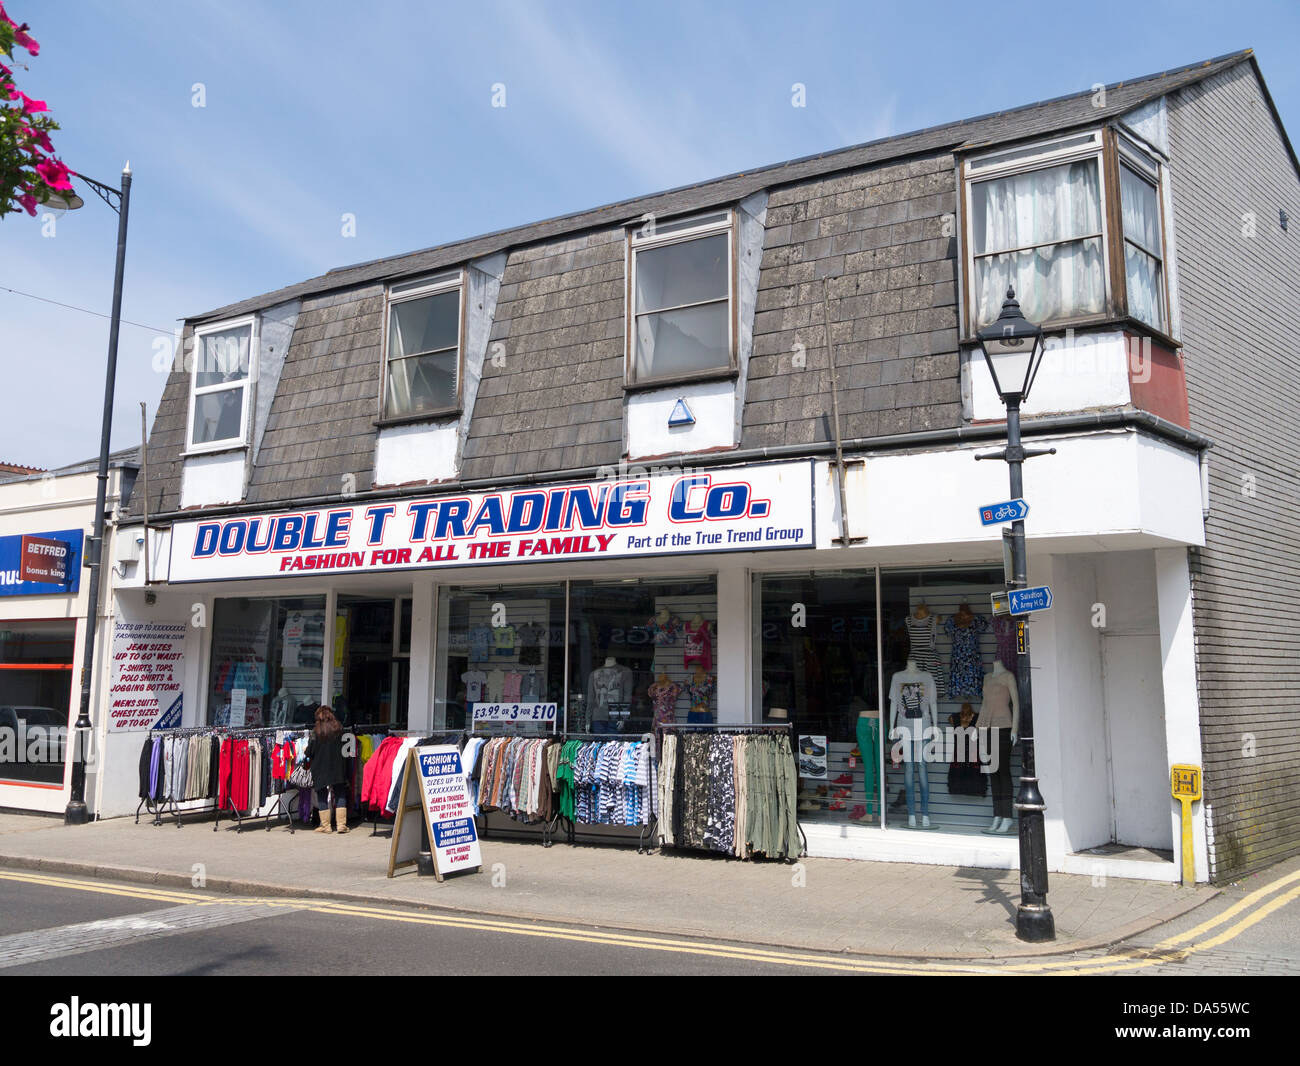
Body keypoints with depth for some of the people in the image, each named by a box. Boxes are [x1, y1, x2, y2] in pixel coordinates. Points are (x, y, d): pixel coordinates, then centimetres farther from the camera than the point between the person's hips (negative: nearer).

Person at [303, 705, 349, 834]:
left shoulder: (316, 732, -8)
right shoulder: (339, 729, 0)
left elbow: (310, 751, -6)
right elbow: (345, 747, 5)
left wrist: (305, 756, 14)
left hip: (320, 769, -2)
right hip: (337, 768, 2)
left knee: (322, 796, 7)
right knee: (340, 795, 9)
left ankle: (326, 825, 10)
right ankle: (342, 824, 4)